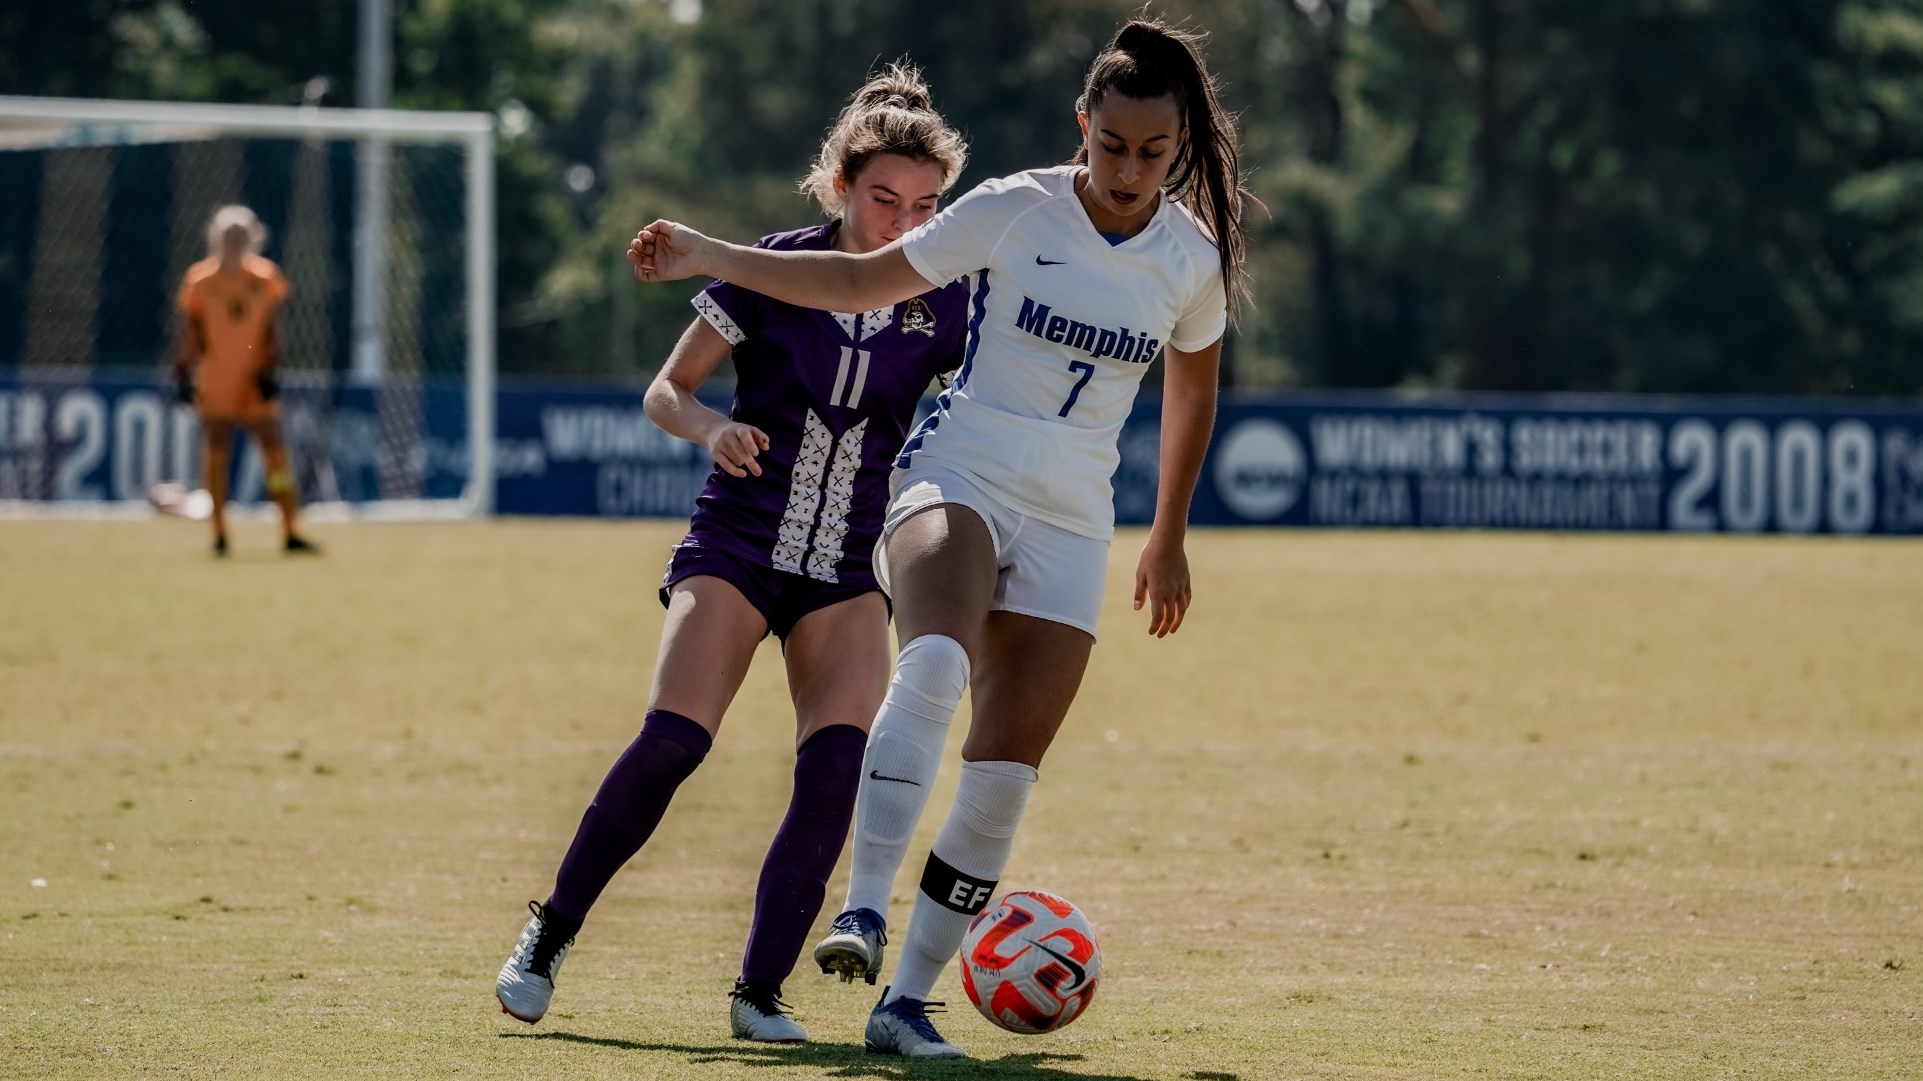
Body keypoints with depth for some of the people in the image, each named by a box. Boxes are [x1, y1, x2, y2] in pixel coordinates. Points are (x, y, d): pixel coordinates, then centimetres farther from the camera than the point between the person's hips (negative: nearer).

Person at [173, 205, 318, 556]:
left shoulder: (265, 277, 1)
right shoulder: (200, 280, -2)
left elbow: (273, 329, 6)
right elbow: (190, 330, 2)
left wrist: (271, 369, -3)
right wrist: (183, 371, -4)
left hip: (255, 383, 1)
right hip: (214, 385, -1)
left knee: (276, 454, -2)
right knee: (216, 455, -2)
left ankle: (291, 534, 0)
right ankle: (219, 534, 7)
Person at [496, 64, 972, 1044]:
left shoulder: (940, 306, 0)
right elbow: (665, 392, -1)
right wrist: (712, 427, -22)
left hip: (848, 570, 2)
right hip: (736, 546, -2)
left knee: (839, 763, -19)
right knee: (672, 741, -21)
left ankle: (760, 990, -9)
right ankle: (548, 937, -2)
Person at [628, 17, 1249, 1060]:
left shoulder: (1194, 258, 1)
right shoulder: (1014, 211, -8)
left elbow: (1192, 388, 18)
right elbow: (863, 279, 1)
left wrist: (1168, 538, 25)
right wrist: (706, 255, -5)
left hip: (1069, 524, 3)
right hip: (958, 476, -3)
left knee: (1003, 779, -3)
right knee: (935, 664, -34)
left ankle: (906, 1000, 5)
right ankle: (864, 911, -38)